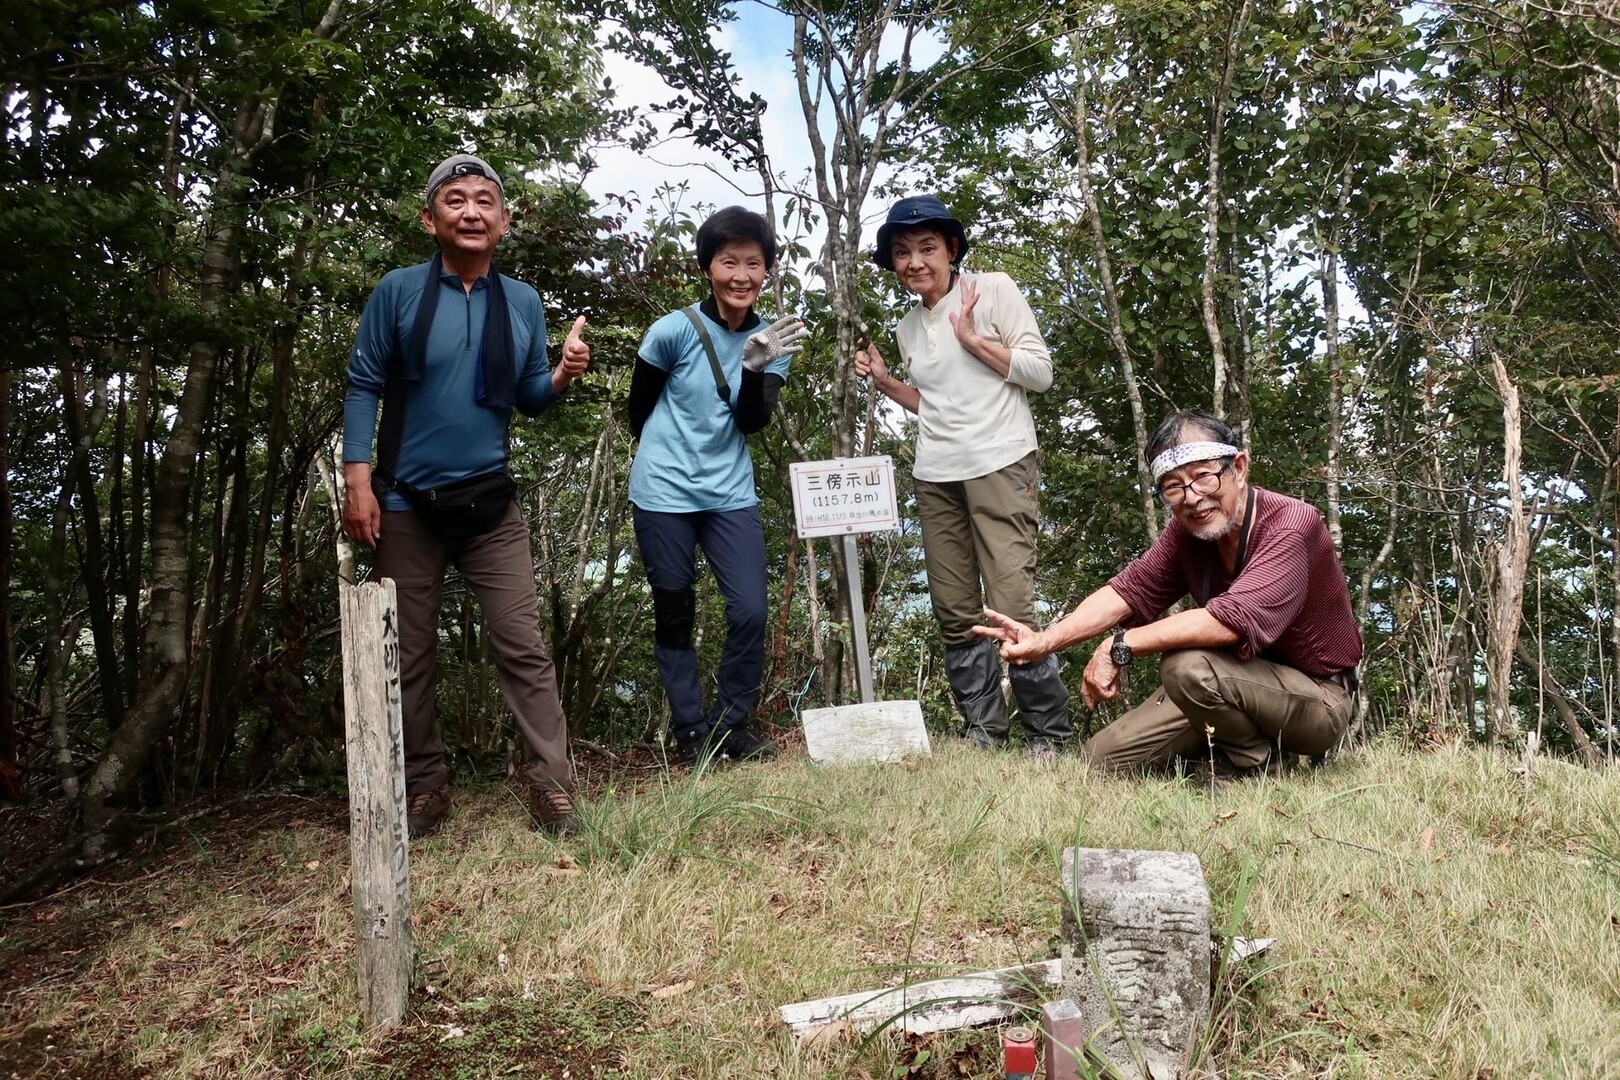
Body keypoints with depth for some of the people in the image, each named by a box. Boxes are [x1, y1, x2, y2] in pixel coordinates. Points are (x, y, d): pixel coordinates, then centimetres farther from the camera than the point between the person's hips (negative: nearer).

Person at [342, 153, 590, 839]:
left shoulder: (523, 302, 3)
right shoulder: (398, 292, -4)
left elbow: (528, 399, 7)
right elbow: (364, 386, -4)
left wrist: (563, 375, -15)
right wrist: (358, 481, -11)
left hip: (491, 504, 1)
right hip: (406, 504, -1)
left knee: (523, 647, -2)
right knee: (410, 655, 7)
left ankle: (552, 789, 3)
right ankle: (425, 789, 21)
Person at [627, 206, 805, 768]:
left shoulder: (771, 337, 0)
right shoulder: (674, 330, -11)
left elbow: (752, 421, -9)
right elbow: (638, 410, 2)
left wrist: (756, 366, -25)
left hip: (731, 494, 3)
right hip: (665, 495, -3)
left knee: (750, 612, -3)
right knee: (674, 616, 6)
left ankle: (731, 726, 15)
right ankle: (691, 733, 19)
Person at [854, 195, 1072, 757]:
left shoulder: (993, 289, 1)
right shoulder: (909, 327, 17)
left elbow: (1040, 372, -3)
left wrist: (973, 339, -10)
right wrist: (882, 380, 13)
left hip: (1000, 464, -6)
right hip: (935, 477, 6)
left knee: (1012, 605, -12)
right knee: (954, 613, 4)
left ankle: (1049, 733, 0)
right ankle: (983, 729, 12)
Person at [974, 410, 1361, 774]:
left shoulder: (1291, 527, -26)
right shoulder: (1187, 531, -4)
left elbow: (1232, 620, -37)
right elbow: (1129, 589, -9)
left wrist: (1121, 646, -32)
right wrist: (1044, 641, -23)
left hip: (1320, 699, -7)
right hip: (1250, 681, 7)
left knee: (1188, 665, -34)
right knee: (1104, 757, 3)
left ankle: (1250, 763, -8)